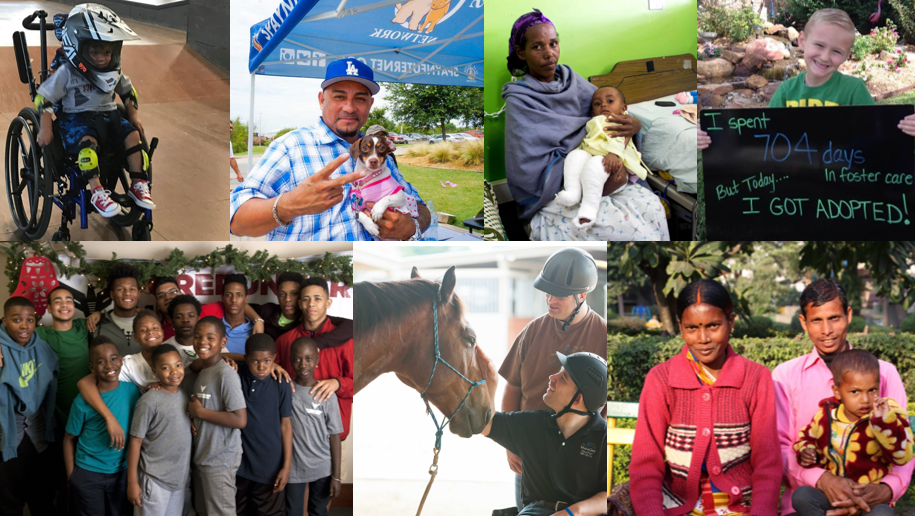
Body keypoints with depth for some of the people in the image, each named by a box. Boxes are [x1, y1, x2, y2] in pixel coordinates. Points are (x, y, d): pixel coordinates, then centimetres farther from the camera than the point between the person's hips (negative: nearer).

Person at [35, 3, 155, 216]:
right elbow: (43, 97, -11)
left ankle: (138, 185, -11)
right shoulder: (67, 73, -12)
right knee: (87, 140, -37)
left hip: (108, 116, 5)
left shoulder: (114, 72, 4)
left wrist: (134, 116, 10)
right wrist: (45, 128, -18)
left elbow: (127, 91, 21)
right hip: (76, 118, -5)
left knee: (133, 134, -19)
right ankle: (97, 191, -36)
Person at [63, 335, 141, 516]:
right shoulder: (83, 401, -14)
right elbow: (69, 439, -4)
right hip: (88, 474, -3)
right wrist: (71, 477, -3)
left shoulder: (133, 391, -7)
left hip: (122, 472, 3)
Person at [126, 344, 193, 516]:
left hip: (181, 476, 6)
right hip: (155, 480, -6)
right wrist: (132, 482, -11)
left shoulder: (185, 395, 4)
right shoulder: (149, 402, -14)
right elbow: (135, 442, -11)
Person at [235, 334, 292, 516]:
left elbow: (285, 424, -5)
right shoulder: (235, 375, -8)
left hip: (269, 465, -2)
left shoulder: (280, 384, -12)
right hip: (237, 461, 2)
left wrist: (287, 465, -6)